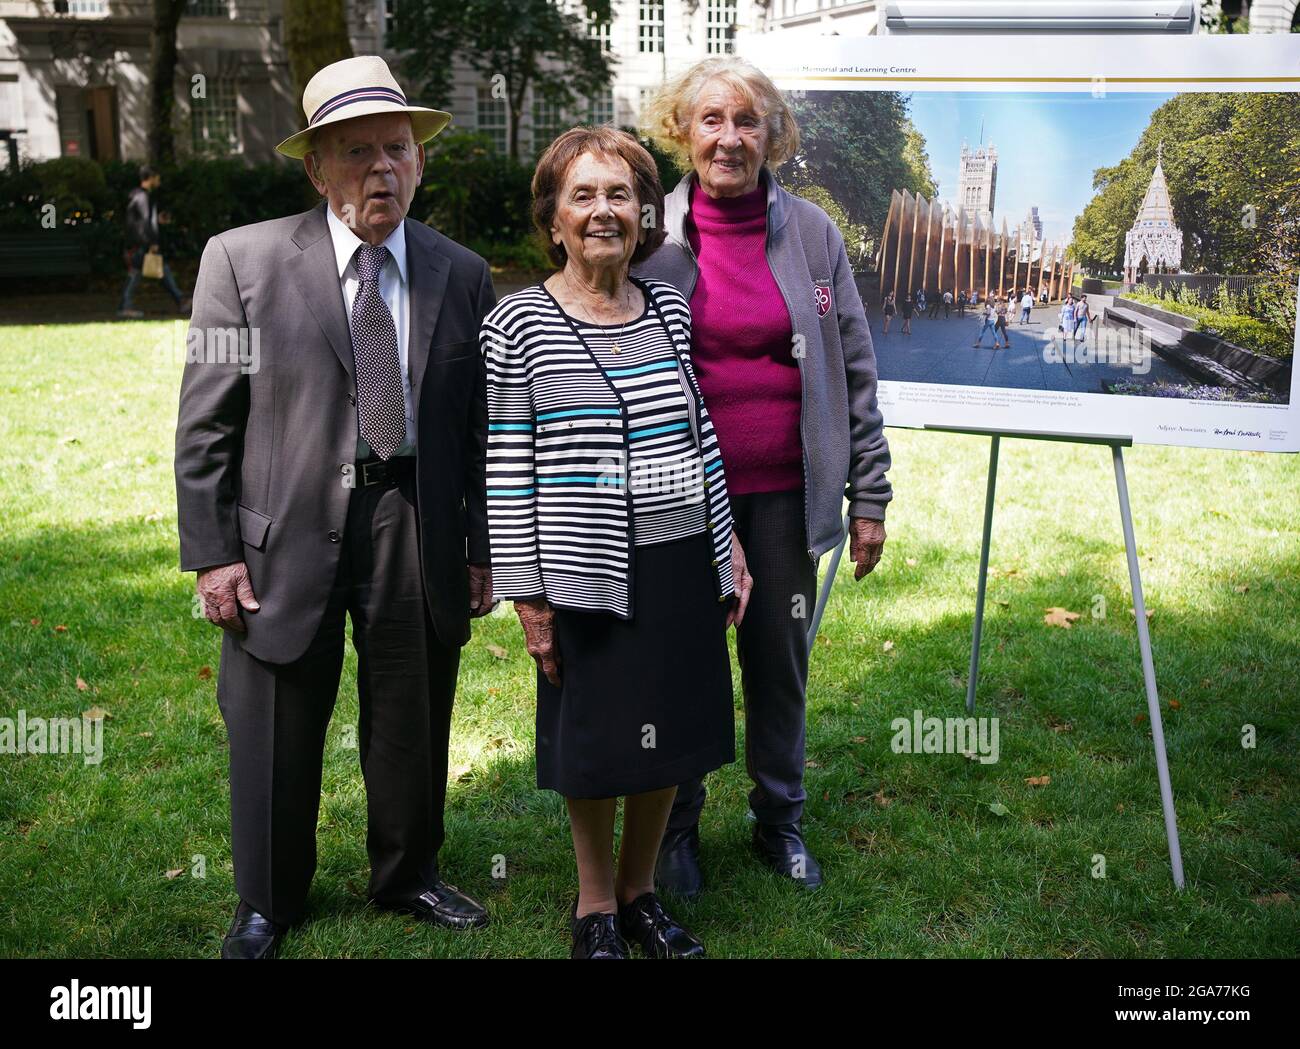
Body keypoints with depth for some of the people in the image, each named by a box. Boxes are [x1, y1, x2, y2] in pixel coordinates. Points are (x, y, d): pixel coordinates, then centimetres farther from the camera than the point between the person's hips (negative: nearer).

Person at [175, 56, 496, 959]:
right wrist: (212, 552, -7)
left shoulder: (462, 276, 5)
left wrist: (483, 548, 6)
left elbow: (481, 429, 8)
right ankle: (268, 904, 33)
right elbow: (205, 425, -3)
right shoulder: (243, 260, -3)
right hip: (288, 536, -2)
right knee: (277, 734, 11)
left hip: (419, 533, 2)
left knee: (414, 728, 16)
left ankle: (408, 876, 40)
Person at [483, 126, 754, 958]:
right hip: (589, 575, -4)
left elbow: (700, 433, 13)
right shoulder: (516, 327, -7)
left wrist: (731, 546, 12)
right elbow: (505, 472, -7)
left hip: (685, 567, 5)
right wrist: (527, 595, -9)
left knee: (669, 739, 14)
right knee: (597, 743, 9)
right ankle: (596, 905, 31)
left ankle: (641, 892, 35)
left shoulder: (669, 307, 7)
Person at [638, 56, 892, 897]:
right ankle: (676, 824, 28)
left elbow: (855, 370, 3)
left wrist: (870, 498, 1)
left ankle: (780, 819, 31)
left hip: (788, 489, 1)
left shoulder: (811, 231, 1)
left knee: (782, 656, 12)